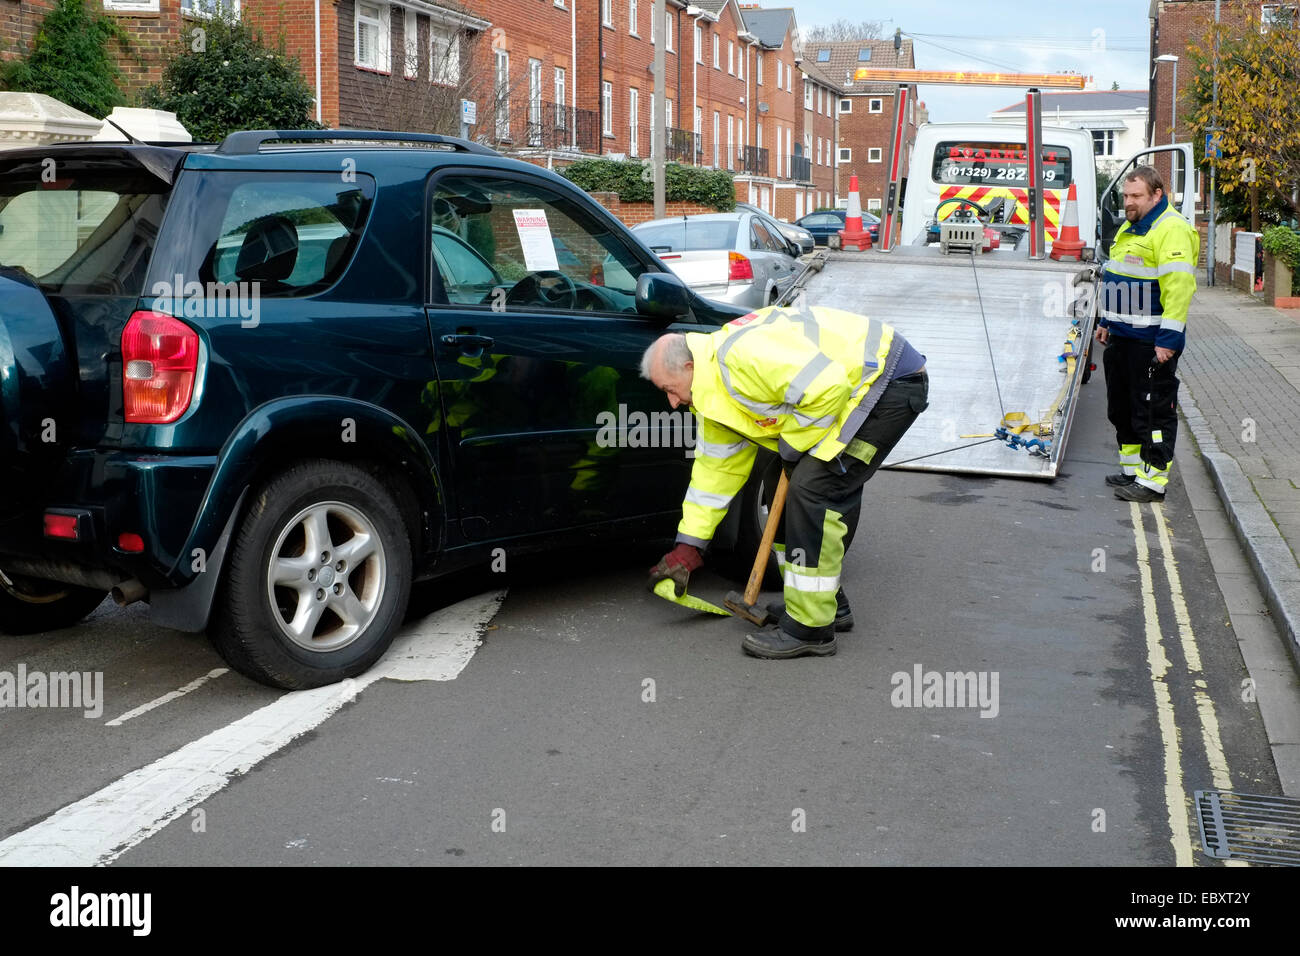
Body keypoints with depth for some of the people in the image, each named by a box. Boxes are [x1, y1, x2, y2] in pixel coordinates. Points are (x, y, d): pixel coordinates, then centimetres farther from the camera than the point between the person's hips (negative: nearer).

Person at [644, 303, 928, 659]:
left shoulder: (744, 356, -26)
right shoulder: (712, 390, 8)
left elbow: (828, 388, -32)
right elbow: (716, 468, 13)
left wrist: (792, 443, -15)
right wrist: (687, 547, 12)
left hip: (891, 378, -11)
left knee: (813, 487, -15)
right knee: (801, 484, 15)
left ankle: (809, 628, -8)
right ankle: (829, 603, 28)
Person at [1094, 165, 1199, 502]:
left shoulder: (1171, 230, -16)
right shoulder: (1130, 228, 16)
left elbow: (1179, 287, -22)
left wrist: (1168, 338, -25)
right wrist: (1107, 321, 25)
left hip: (1151, 342, -10)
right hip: (1121, 337, 10)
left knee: (1154, 410, -4)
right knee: (1121, 407, 16)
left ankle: (1153, 480, 0)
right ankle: (1132, 470, 27)